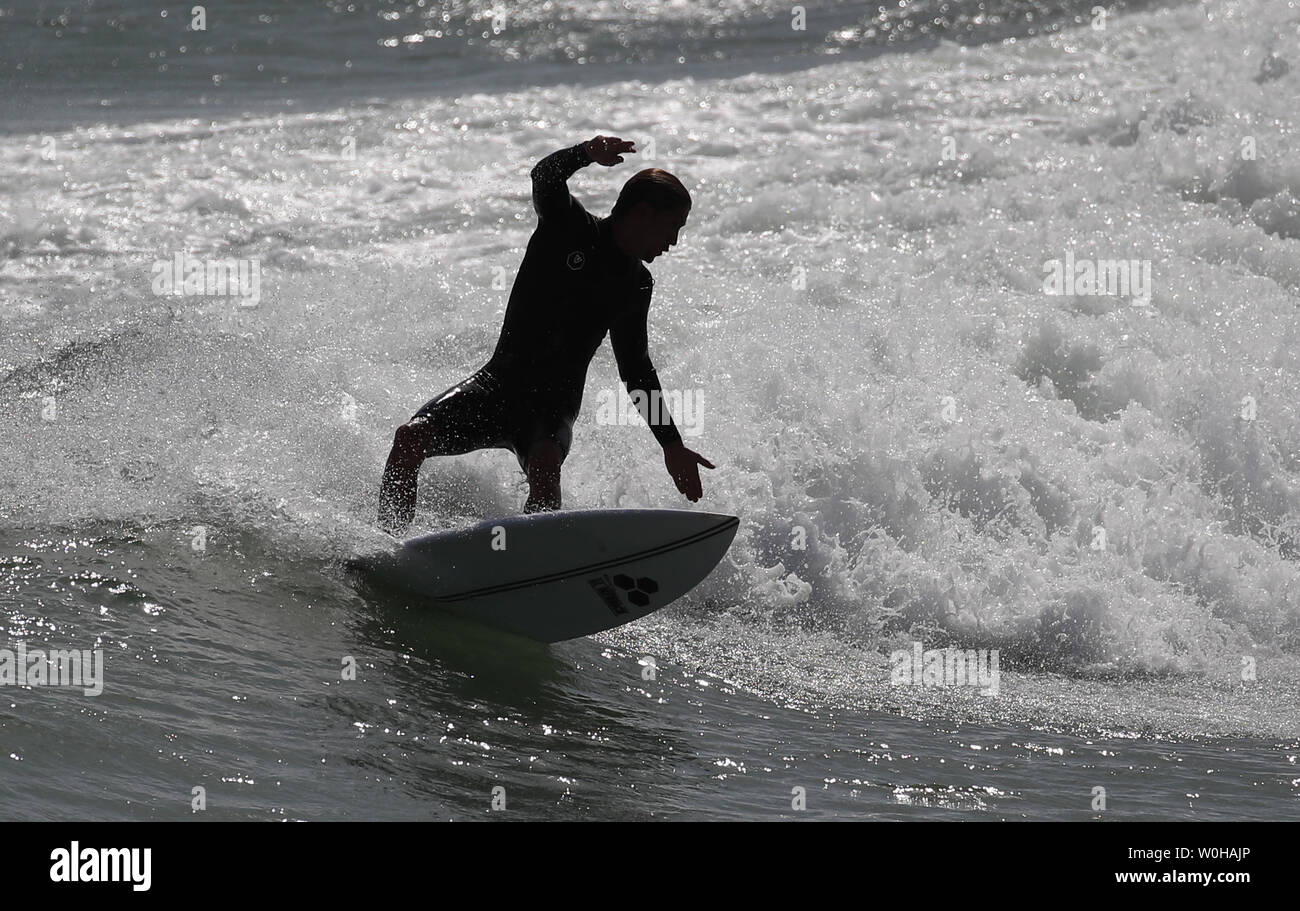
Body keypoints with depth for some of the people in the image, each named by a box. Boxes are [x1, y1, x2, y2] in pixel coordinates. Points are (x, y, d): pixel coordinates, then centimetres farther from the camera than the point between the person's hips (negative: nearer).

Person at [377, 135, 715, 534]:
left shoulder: (636, 288, 11)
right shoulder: (568, 225, 1)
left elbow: (637, 372, 22)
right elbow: (545, 178, -21)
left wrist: (672, 445, 20)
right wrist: (588, 153, -44)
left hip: (554, 405, 1)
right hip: (500, 382, -1)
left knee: (544, 464, -33)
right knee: (411, 436, -23)